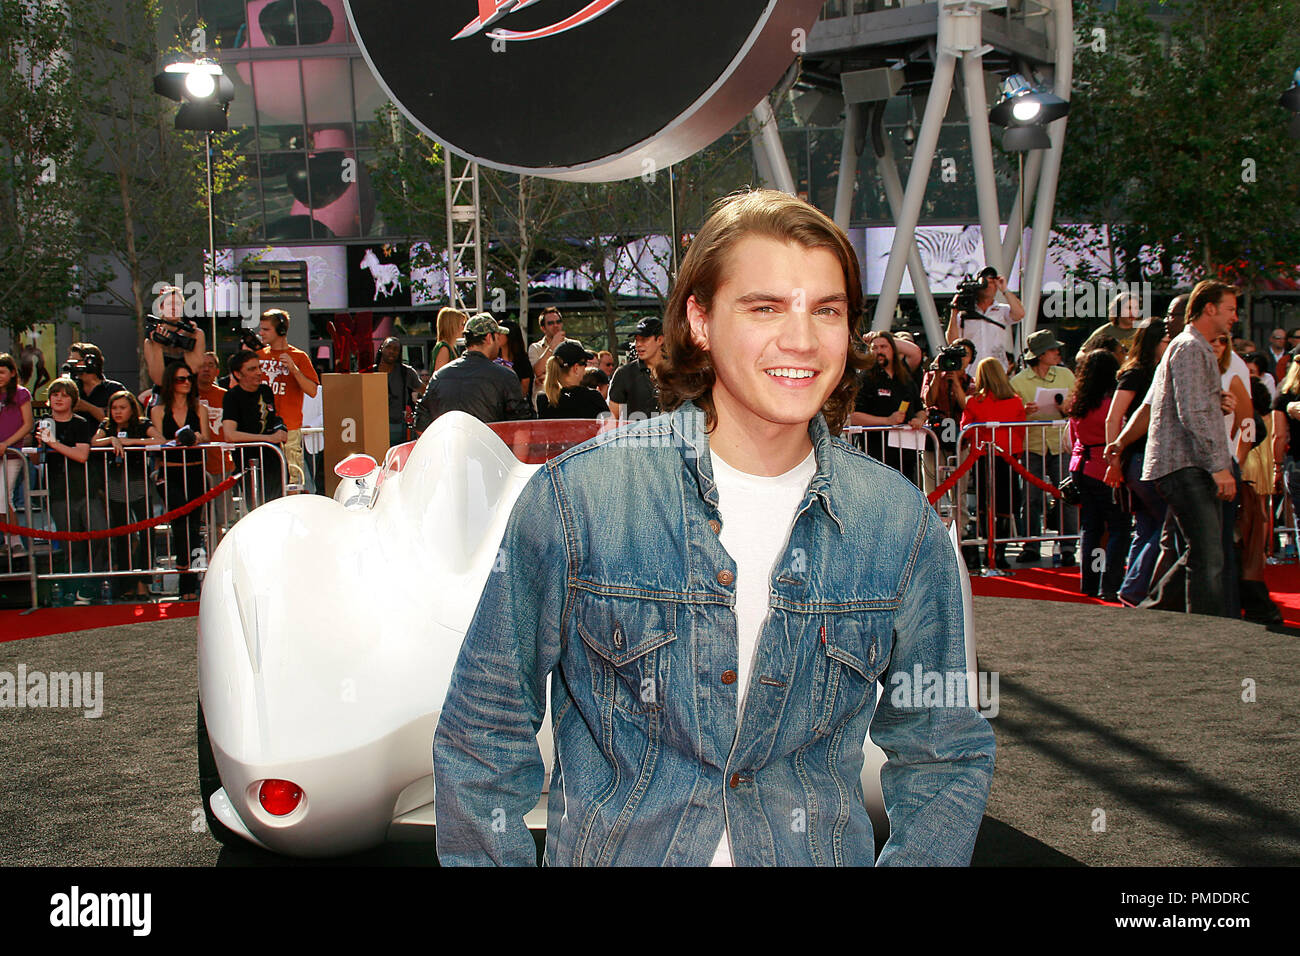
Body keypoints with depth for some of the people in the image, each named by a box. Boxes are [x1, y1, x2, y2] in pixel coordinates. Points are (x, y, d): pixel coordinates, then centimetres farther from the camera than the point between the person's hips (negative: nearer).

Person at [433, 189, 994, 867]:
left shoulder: (905, 529, -7)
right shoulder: (575, 499, -14)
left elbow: (943, 757, 3)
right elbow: (483, 738, -5)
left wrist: (912, 857, -10)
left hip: (823, 852, 2)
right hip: (608, 850, -1)